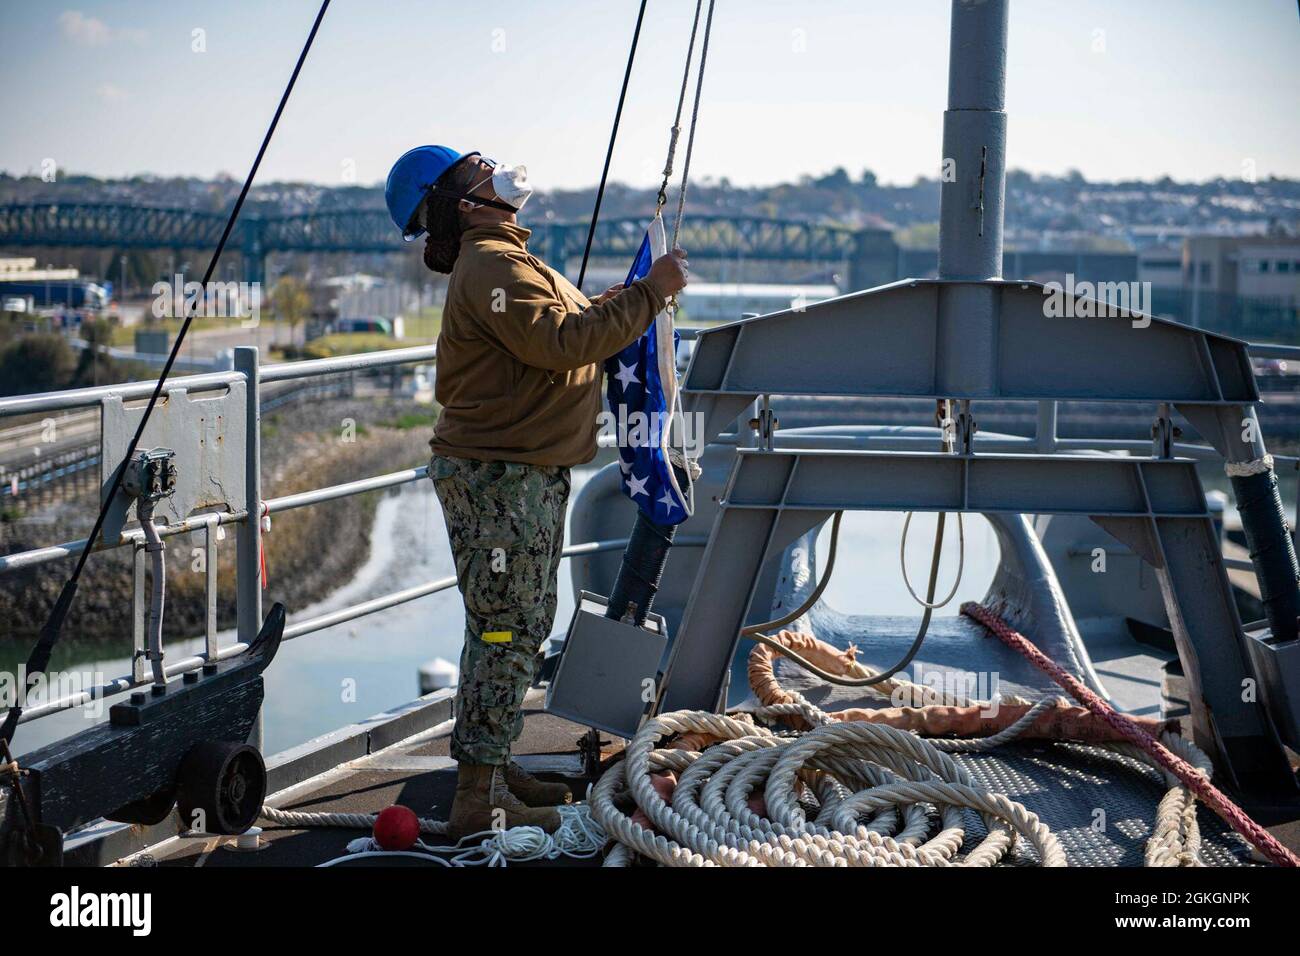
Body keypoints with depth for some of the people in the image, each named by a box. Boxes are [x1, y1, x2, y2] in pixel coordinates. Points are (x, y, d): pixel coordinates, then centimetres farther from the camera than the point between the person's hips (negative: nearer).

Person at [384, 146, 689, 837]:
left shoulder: (503, 260, 21)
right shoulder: (490, 264, -15)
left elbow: (571, 321, 21)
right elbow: (565, 341, -25)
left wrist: (635, 297, 12)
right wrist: (649, 293, -20)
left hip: (523, 475, 11)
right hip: (499, 476, -11)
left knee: (518, 628, 17)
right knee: (507, 631, -9)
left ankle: (492, 768, 27)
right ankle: (479, 799, -5)